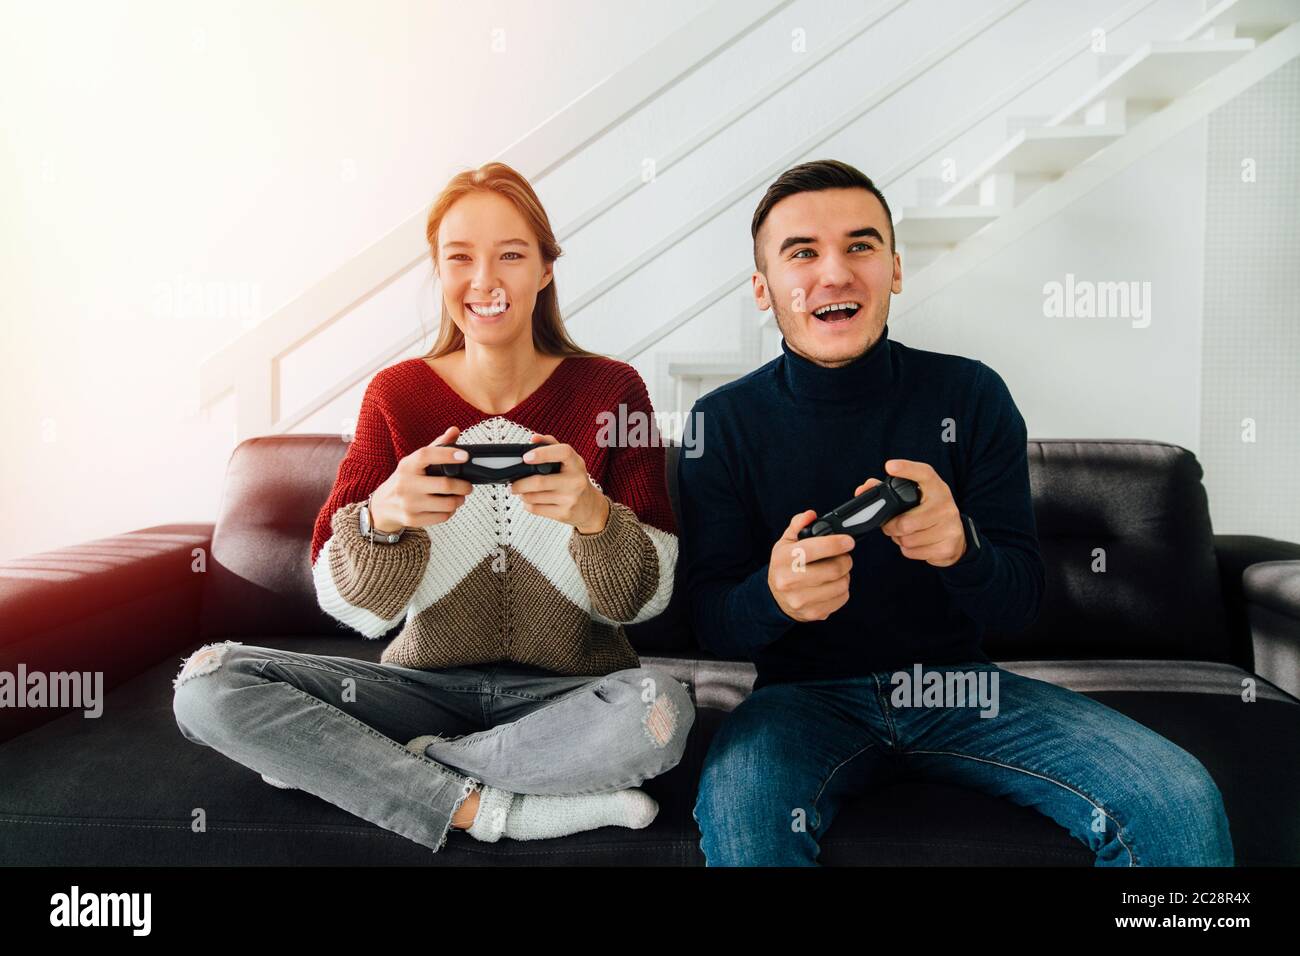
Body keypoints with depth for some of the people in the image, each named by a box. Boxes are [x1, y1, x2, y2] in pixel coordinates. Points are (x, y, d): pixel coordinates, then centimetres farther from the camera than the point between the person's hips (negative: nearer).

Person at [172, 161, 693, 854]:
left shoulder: (611, 390, -5)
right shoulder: (396, 395, -2)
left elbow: (645, 599, -7)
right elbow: (351, 607, -4)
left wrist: (593, 515, -28)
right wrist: (381, 517, -26)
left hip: (567, 691, -1)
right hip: (428, 683, 2)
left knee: (660, 707, -34)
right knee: (208, 686, -16)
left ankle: (354, 765, -13)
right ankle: (488, 807, -16)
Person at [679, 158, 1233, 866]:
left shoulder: (972, 395, -2)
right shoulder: (725, 423, -5)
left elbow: (1021, 601, -4)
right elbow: (710, 621, -6)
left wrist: (961, 548, -28)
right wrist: (773, 595, -31)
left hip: (957, 681, 2)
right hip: (807, 695, -1)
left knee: (1182, 802, -18)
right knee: (737, 815, -34)